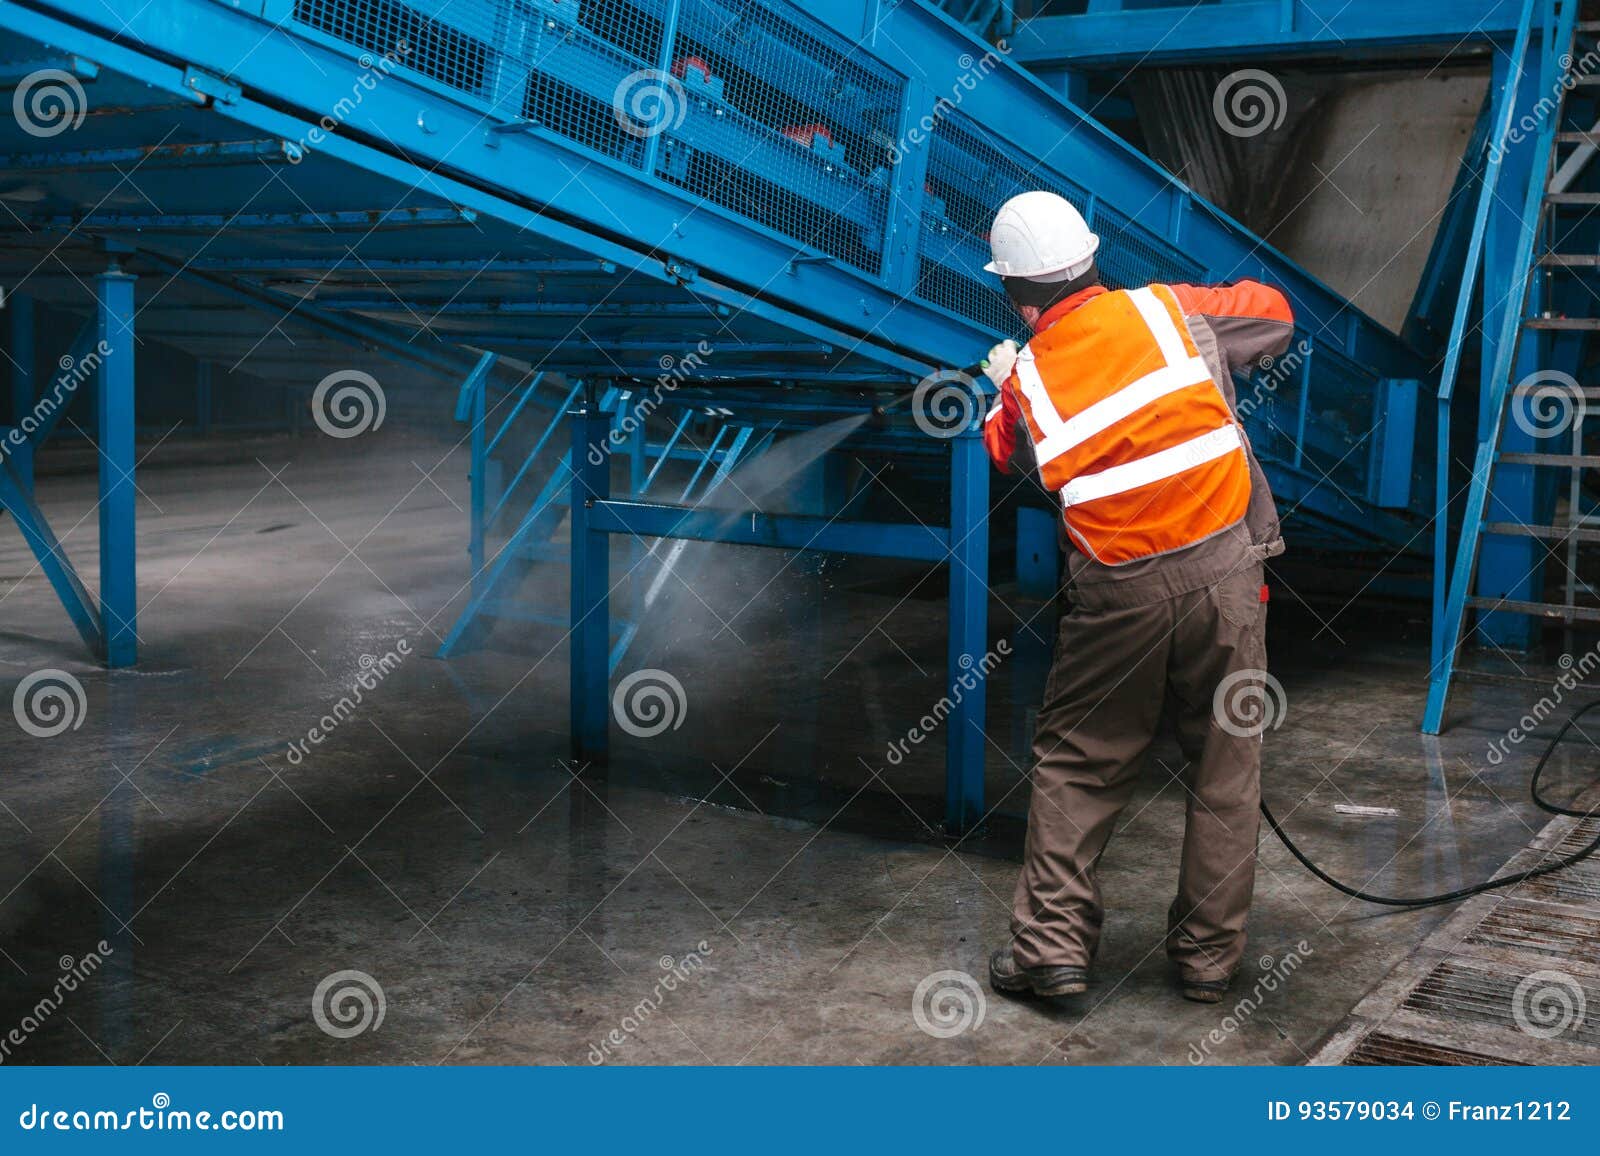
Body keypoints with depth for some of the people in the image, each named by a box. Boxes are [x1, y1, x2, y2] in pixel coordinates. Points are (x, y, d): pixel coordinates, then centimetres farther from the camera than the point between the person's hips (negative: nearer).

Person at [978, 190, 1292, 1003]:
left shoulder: (1025, 380, -2)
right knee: (1224, 767, 12)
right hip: (1224, 570, 1)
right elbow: (1274, 314, 12)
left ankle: (1050, 943, 13)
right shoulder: (1168, 310, -2)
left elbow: (1008, 457, 12)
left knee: (1077, 762, 13)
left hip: (1122, 593, 0)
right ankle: (1209, 951, 19)